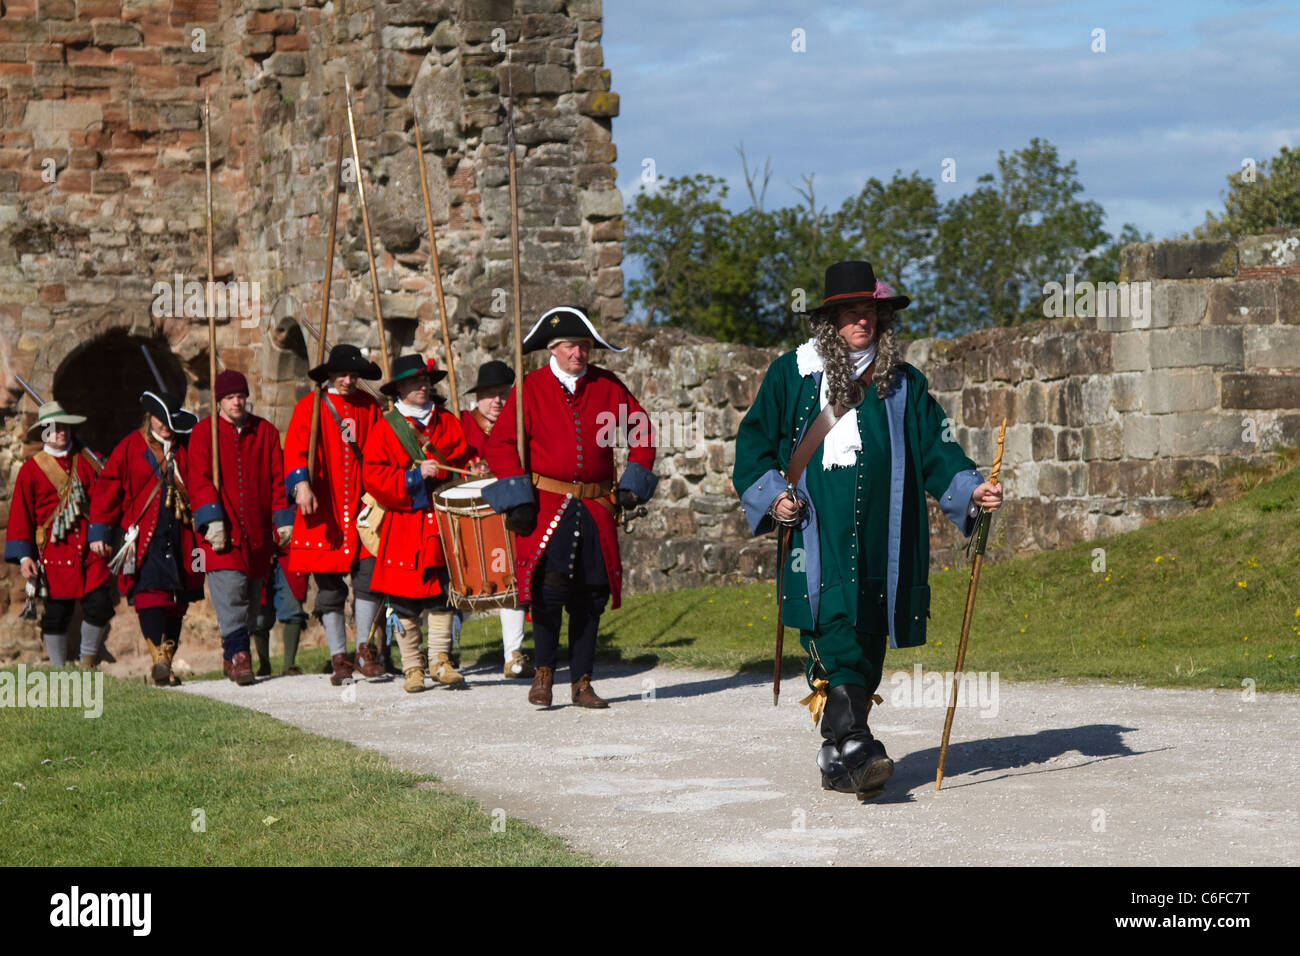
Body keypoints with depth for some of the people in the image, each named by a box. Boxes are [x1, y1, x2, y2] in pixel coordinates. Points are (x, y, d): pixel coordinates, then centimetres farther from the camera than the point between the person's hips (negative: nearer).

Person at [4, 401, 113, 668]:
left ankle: (88, 663, 15)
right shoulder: (31, 470, 4)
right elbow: (21, 515, 3)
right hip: (55, 553, -2)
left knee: (100, 607, -7)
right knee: (57, 614, 2)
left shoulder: (87, 462, 11)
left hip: (91, 548, 2)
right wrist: (23, 556, -5)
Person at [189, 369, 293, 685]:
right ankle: (237, 652, -19)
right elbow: (200, 479, -4)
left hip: (257, 531, 4)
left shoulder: (265, 431, 11)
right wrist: (212, 521, -15)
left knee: (251, 596, 7)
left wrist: (283, 520, 4)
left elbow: (277, 478, 12)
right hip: (222, 529, -4)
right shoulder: (204, 432, 3)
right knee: (230, 589, -18)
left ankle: (234, 657, 19)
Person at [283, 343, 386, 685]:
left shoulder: (369, 407, 12)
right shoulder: (310, 407, 2)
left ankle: (364, 648, 9)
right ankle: (339, 658, 11)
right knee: (329, 588, 1)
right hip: (324, 511, -2)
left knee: (370, 576, -8)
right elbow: (295, 447, -13)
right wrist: (301, 483, -28)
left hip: (362, 506, 2)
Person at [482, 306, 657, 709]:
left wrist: (633, 483, 9)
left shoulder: (607, 386, 9)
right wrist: (518, 500, -9)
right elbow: (500, 444, 0)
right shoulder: (530, 388, 1)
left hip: (596, 507, 3)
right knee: (549, 585, -16)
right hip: (546, 505, -3)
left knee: (591, 593, 4)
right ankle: (544, 672, 2)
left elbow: (641, 430, 18)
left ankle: (581, 683, 14)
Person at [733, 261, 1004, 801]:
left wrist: (970, 490, -7)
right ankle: (852, 746, -26)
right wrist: (770, 495, -4)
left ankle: (840, 756, 14)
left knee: (867, 649, 5)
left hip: (882, 544, 3)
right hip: (816, 537, -3)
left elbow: (934, 450, 10)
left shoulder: (903, 383, 13)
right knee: (835, 643, -18)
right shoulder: (792, 375, 6)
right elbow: (754, 442, 11)